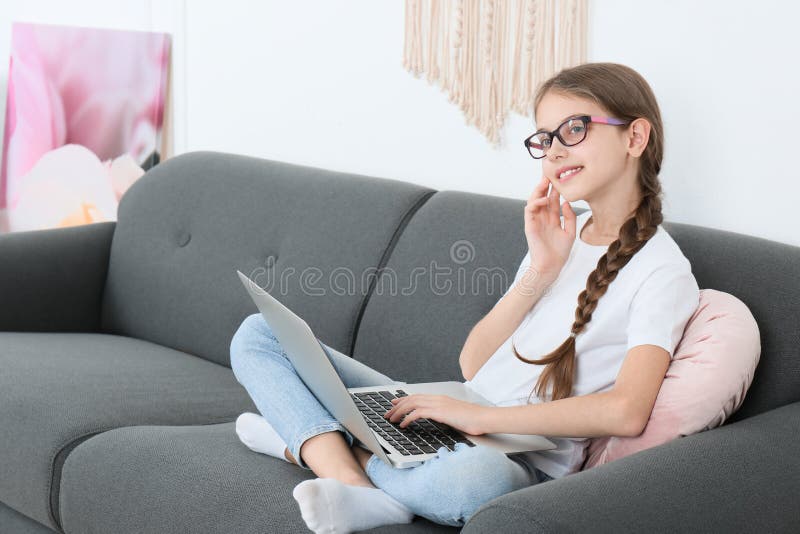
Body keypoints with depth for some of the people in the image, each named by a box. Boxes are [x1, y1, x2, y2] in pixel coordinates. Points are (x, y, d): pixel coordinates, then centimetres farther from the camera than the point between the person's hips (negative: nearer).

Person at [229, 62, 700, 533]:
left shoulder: (661, 270, -5)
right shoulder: (562, 235, 18)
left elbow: (626, 412, -21)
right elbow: (473, 363, 9)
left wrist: (481, 417, -22)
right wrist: (541, 270, -2)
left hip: (518, 463, -7)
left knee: (476, 476, -46)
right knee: (259, 334, 0)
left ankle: (304, 441, -19)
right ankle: (357, 489, -22)